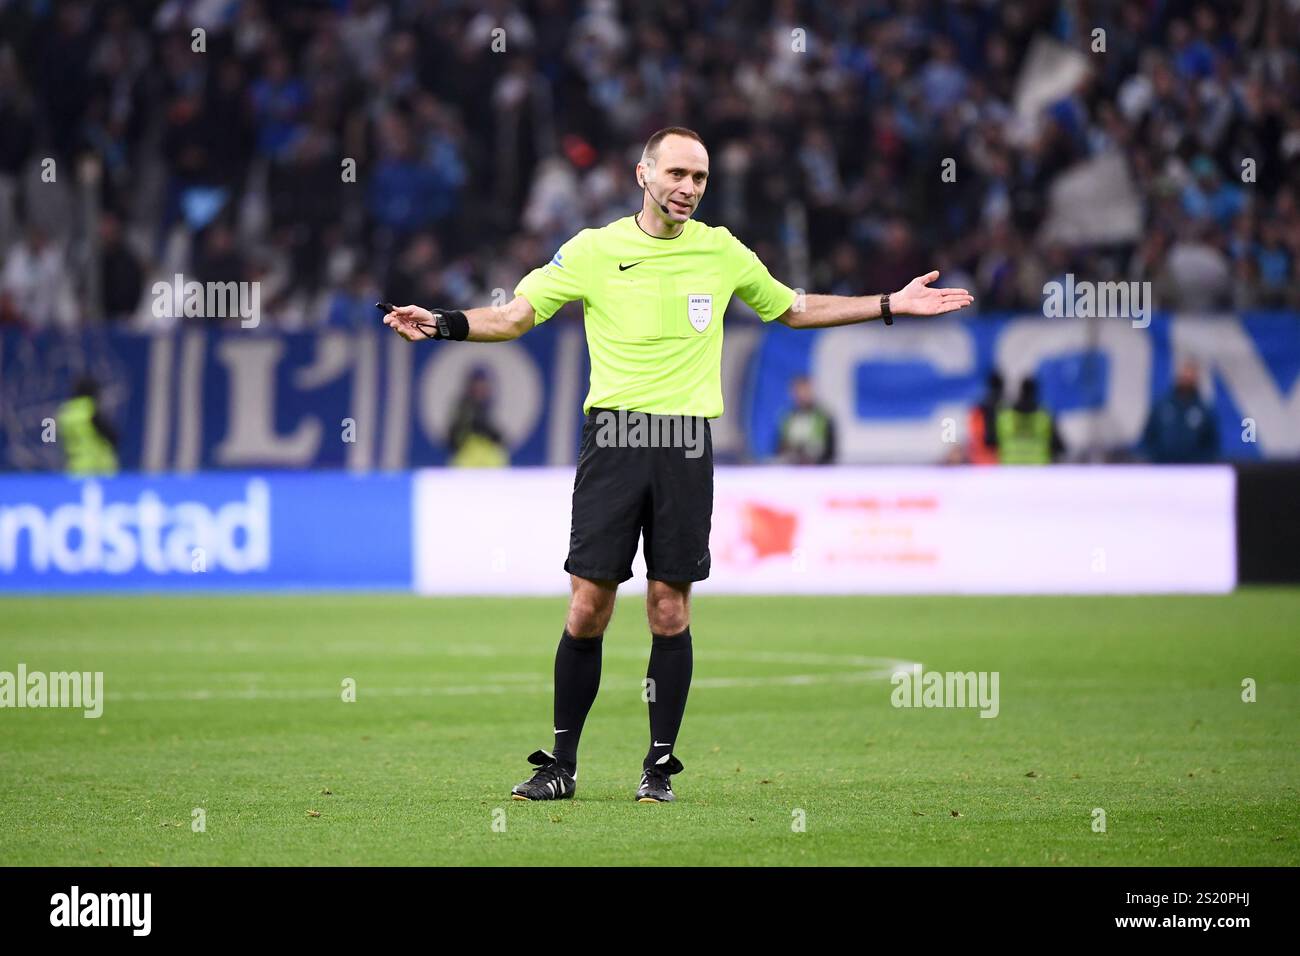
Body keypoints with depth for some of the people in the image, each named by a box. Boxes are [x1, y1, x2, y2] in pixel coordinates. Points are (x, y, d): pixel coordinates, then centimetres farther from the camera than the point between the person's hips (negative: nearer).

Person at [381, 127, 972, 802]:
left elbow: (795, 310, 23)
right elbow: (514, 316, 3)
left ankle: (660, 765, 10)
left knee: (670, 613, 0)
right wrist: (442, 324, -14)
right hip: (613, 437, -1)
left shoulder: (723, 252, 9)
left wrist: (893, 305, 20)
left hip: (687, 443, 1)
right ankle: (560, 765, 4)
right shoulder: (593, 251, 3)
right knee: (587, 607, -5)